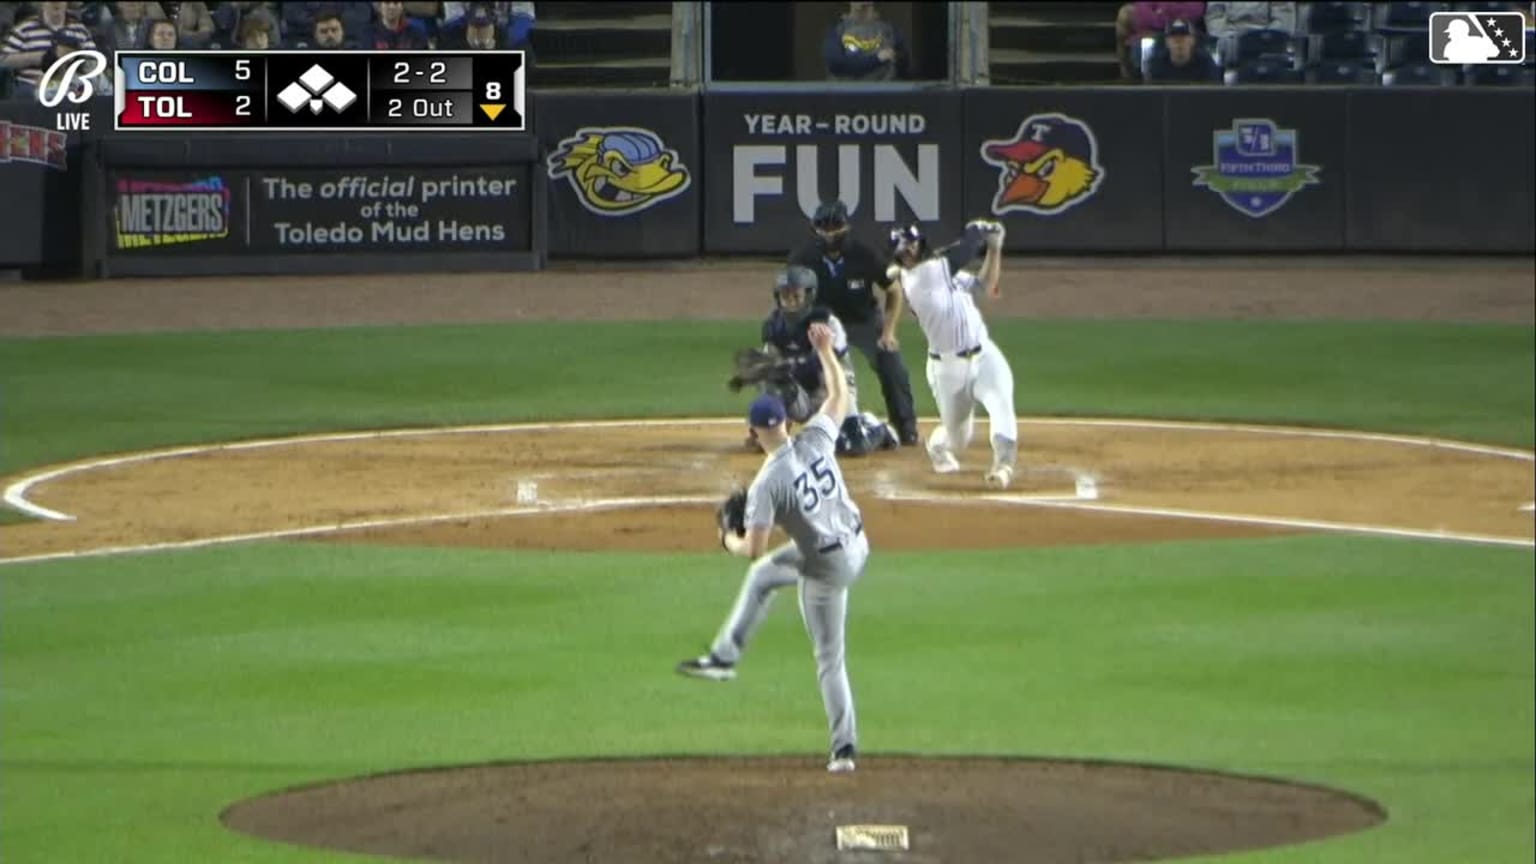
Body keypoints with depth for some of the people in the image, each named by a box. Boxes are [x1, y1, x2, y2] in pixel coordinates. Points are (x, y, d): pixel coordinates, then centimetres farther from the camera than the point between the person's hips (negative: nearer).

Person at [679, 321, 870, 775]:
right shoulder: (816, 440, -10)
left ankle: (844, 746, 15)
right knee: (762, 574, 27)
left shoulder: (766, 484, -24)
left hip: (826, 566, -7)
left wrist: (731, 542, 0)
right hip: (855, 543, 7)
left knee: (829, 657, 9)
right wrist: (826, 351, 19)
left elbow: (754, 548, -24)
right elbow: (840, 396, 9)